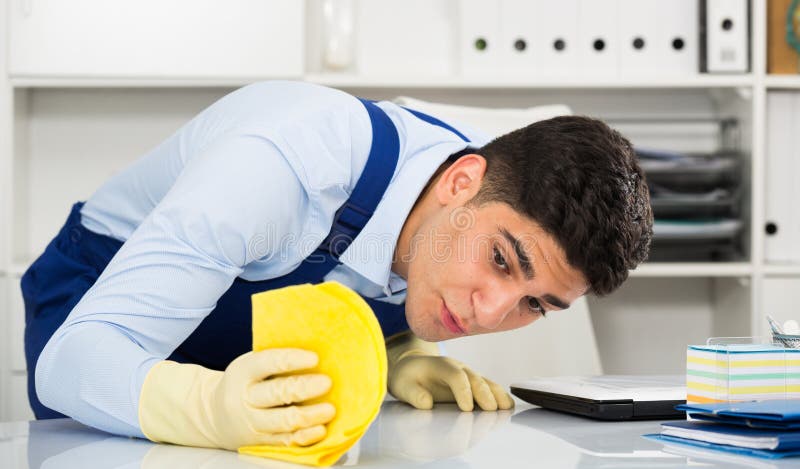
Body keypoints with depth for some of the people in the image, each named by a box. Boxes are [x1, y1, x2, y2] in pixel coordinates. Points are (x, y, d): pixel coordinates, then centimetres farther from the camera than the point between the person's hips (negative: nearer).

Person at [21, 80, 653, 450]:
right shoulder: (286, 162, -38)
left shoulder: (500, 206, -17)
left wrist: (404, 360, -17)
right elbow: (70, 360, -40)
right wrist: (214, 408, -59)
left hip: (273, 360, 5)